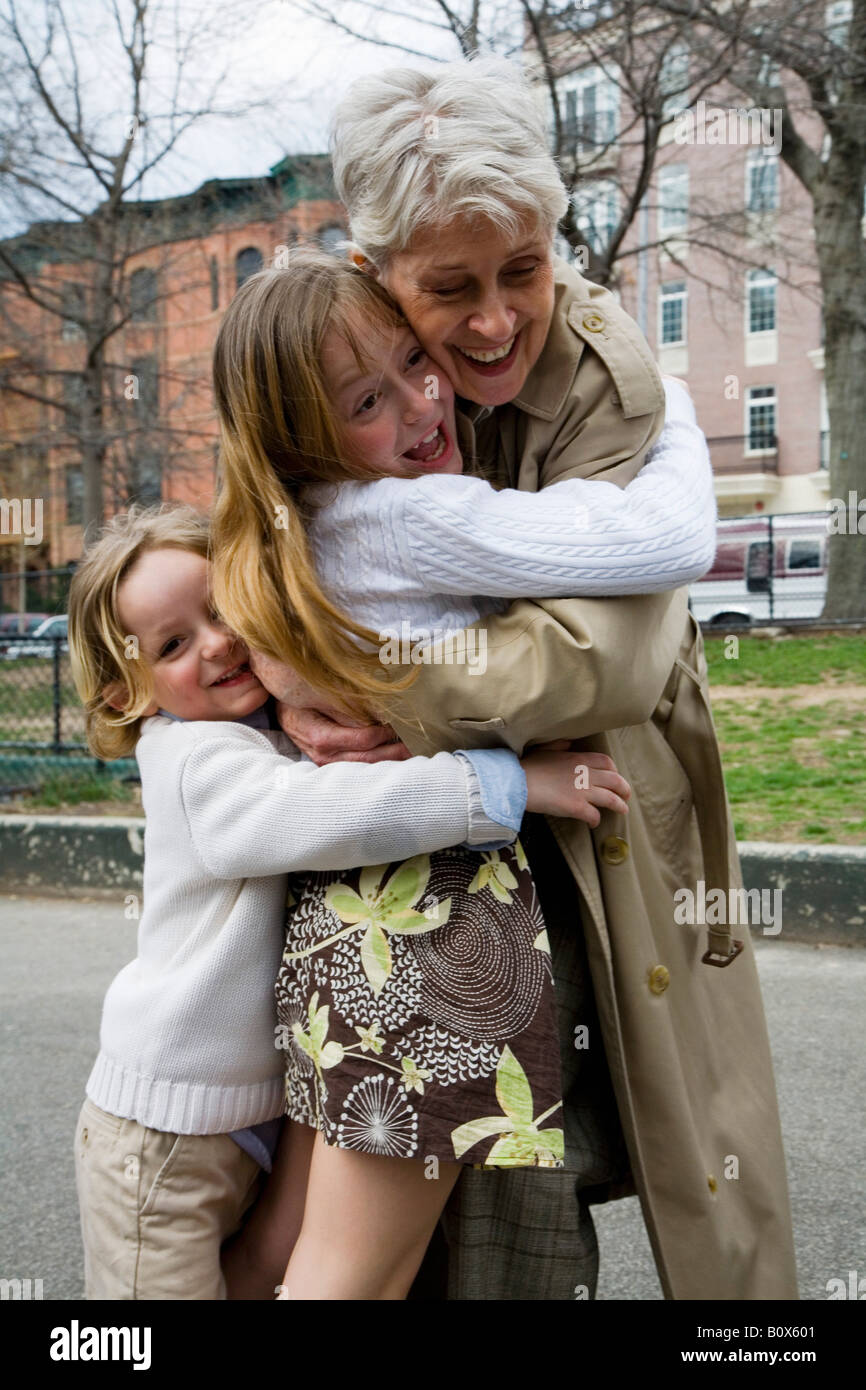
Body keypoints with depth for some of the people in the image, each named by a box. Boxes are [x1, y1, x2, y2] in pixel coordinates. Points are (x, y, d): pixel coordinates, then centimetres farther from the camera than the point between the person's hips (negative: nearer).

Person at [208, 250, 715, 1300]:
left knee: (297, 1241, 20)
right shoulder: (415, 518, -16)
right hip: (435, 910, -9)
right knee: (356, 1273, 3)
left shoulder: (314, 520, 12)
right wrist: (671, 411, 0)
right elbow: (674, 540, -18)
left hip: (341, 904, 9)